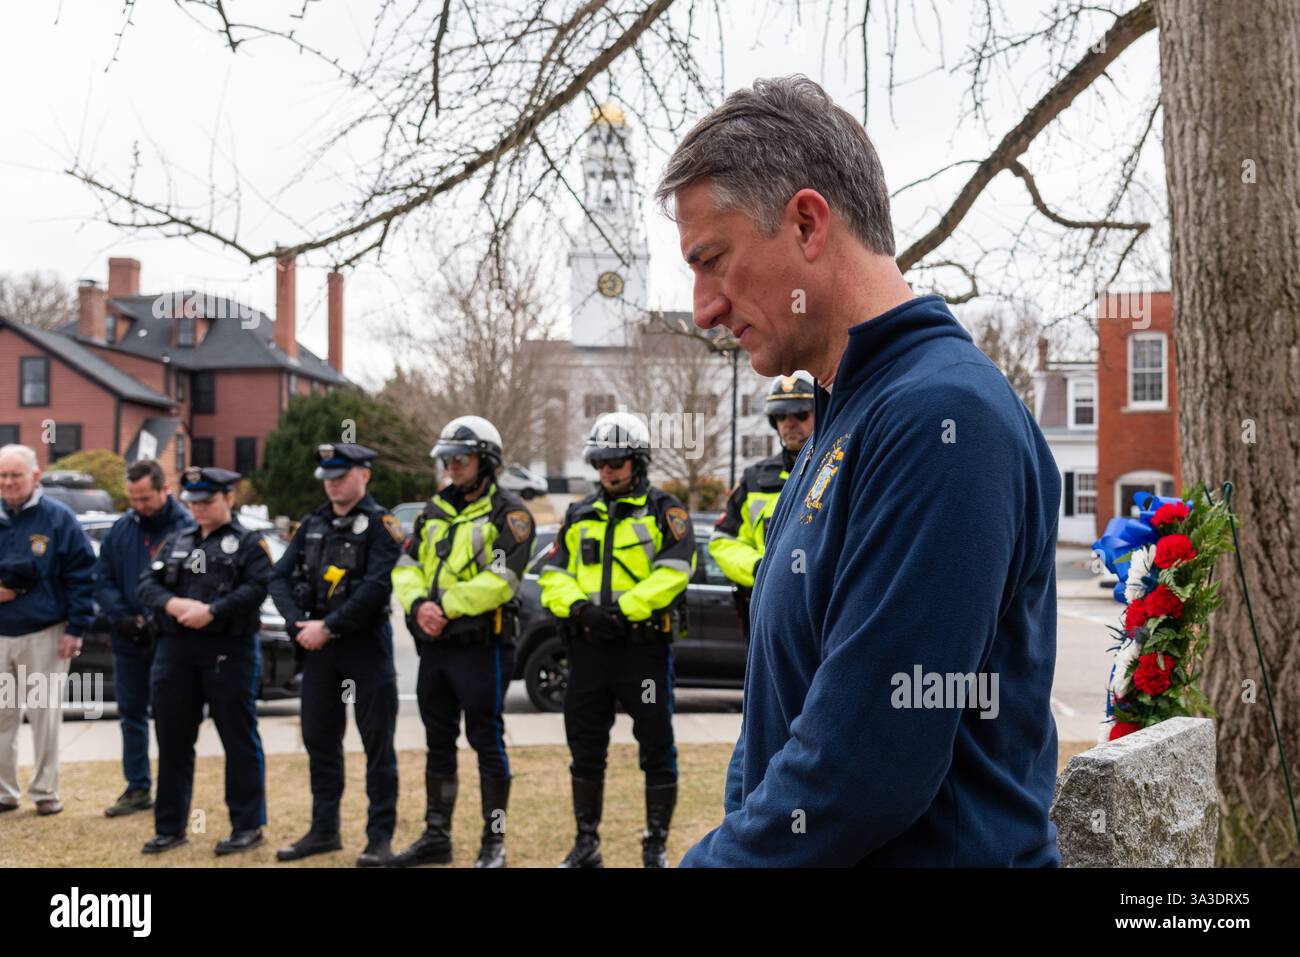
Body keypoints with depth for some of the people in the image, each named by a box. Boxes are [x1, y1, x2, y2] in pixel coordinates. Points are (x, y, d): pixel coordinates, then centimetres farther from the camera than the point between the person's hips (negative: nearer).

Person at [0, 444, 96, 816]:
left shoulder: (58, 518, -4)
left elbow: (82, 576, -5)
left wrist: (76, 628, -10)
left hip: (45, 636, -3)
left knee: (45, 716, 4)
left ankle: (45, 792, 15)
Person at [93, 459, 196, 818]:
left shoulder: (187, 528, -11)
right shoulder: (121, 529, 5)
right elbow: (102, 580, 7)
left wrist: (161, 619, -20)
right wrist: (121, 616, -9)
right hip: (129, 640, 5)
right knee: (131, 715, 13)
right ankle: (138, 788, 24)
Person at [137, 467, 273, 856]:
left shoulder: (248, 543, 1)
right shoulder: (176, 542, 17)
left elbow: (257, 588, -13)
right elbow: (146, 585, 8)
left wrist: (212, 610, -21)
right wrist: (173, 604, -12)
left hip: (229, 651, -5)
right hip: (174, 650, 5)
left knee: (239, 741, 1)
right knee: (173, 741, 10)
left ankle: (247, 827, 10)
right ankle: (170, 827, 21)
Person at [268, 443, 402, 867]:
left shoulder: (380, 524, -7)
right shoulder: (312, 524, 13)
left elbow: (376, 588, -19)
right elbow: (280, 578, 8)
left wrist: (328, 627, -18)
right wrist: (299, 624, -8)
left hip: (365, 644, -6)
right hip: (318, 645, 6)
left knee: (377, 742, -1)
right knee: (319, 738, 12)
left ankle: (380, 837, 6)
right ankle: (324, 830, 24)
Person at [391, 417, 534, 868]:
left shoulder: (508, 513, -7)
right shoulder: (435, 510, 15)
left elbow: (499, 581, -19)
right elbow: (406, 568, 7)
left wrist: (444, 607, -19)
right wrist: (418, 605, -12)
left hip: (482, 647, -7)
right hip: (434, 646, 7)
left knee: (487, 743, 0)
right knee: (438, 742, 14)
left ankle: (494, 842, 10)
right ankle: (436, 836, 26)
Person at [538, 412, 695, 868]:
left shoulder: (664, 511, 1)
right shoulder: (580, 515, 16)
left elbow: (673, 571, -12)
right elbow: (552, 574, 8)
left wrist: (624, 609, -21)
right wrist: (578, 606, -11)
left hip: (644, 645, -4)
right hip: (589, 646, 5)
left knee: (656, 747, 1)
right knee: (585, 746, 10)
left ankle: (656, 847, 12)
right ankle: (586, 843, 23)